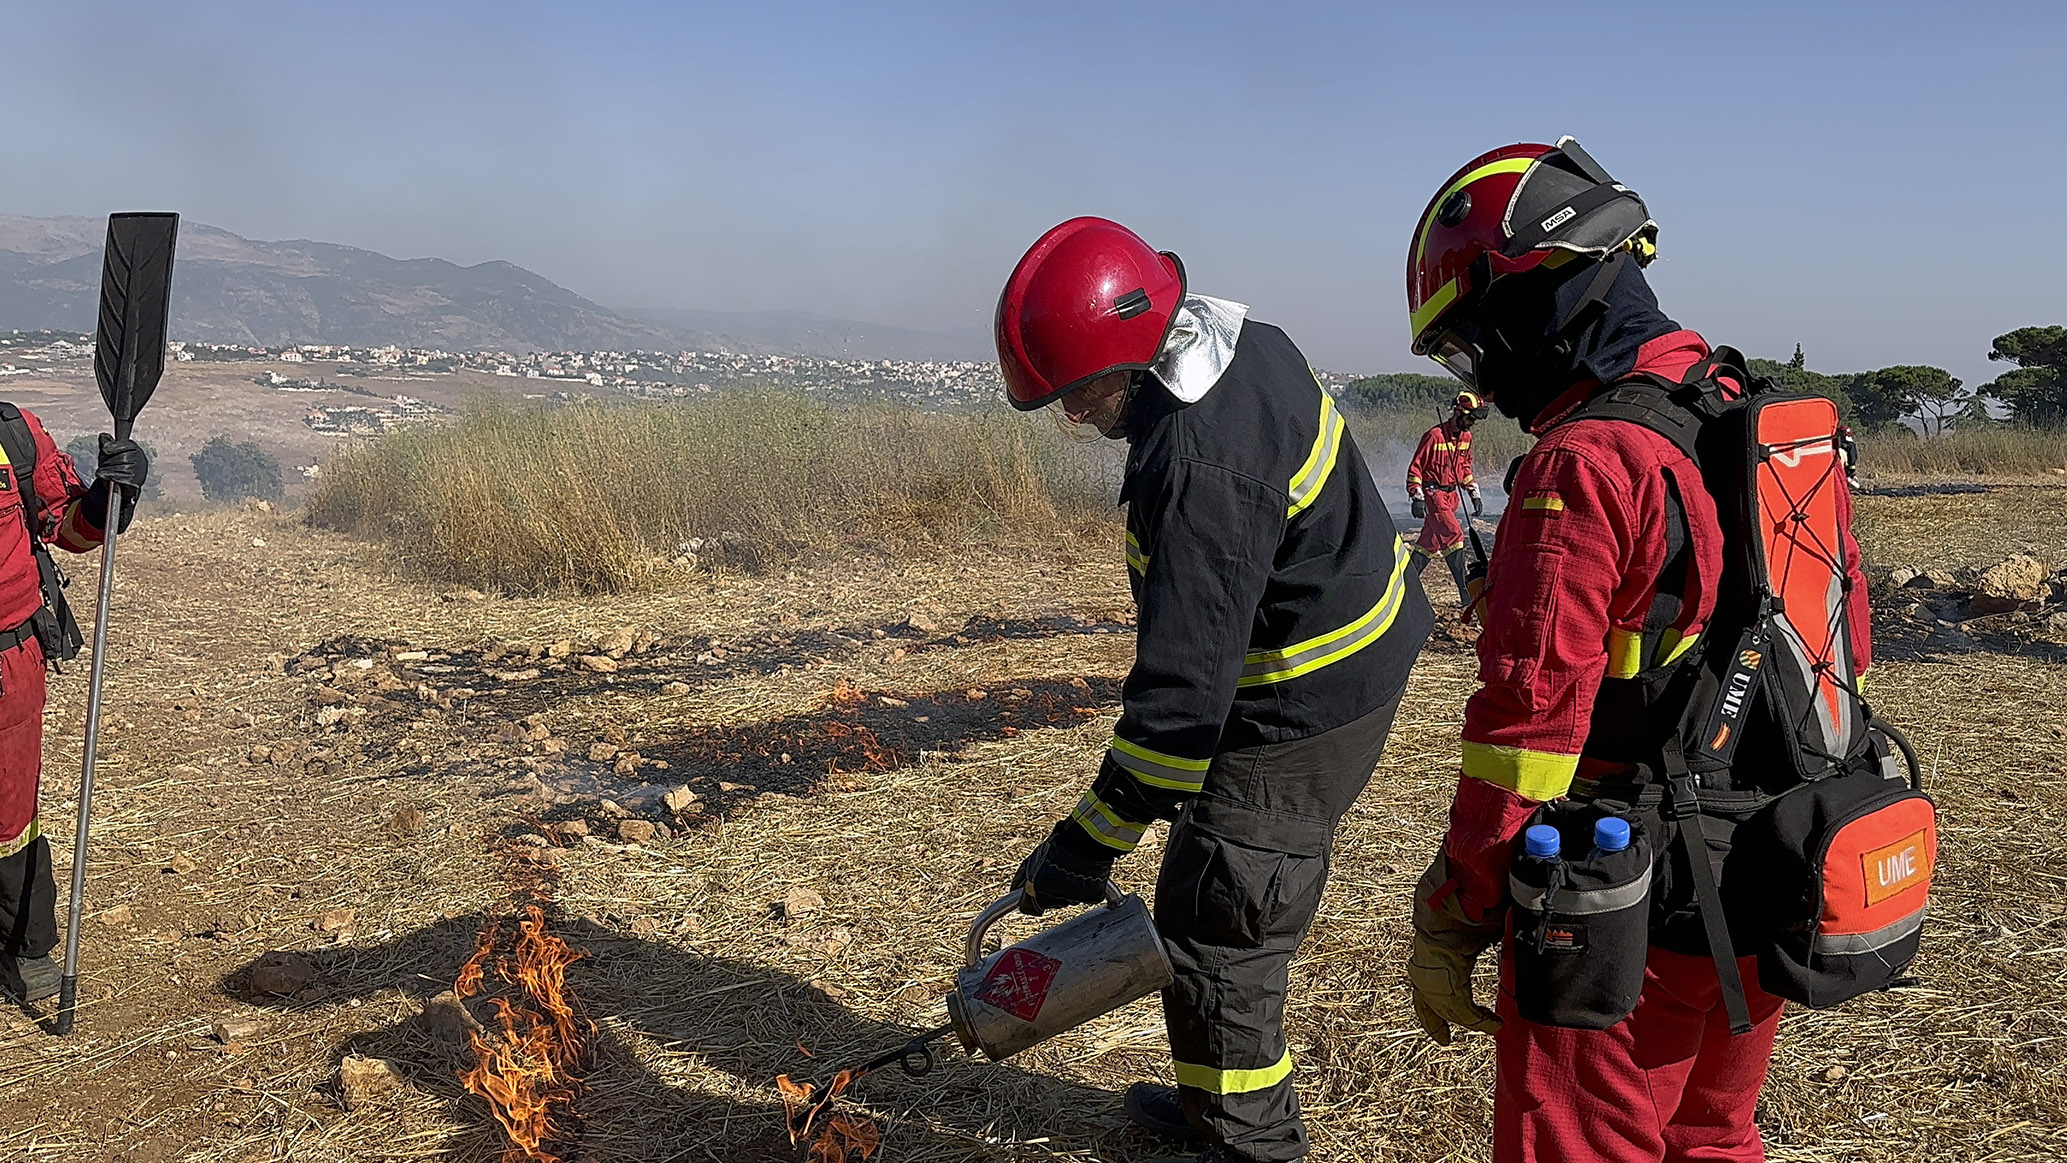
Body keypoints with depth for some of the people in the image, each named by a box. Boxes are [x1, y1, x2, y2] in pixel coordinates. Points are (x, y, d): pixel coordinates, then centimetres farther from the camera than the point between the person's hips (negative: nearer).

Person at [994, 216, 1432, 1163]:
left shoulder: (1202, 466, -32)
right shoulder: (1243, 341, -1)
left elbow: (1183, 688, -32)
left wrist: (1090, 842, -25)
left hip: (1297, 720, -10)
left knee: (1216, 937, 2)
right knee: (1210, 910, 21)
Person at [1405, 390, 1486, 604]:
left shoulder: (1466, 437, 9)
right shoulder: (1434, 435, -16)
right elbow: (1415, 467, -13)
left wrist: (1474, 494, 15)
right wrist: (1417, 497, -18)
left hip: (1451, 495, 8)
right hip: (1433, 494, -8)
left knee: (1429, 542, 9)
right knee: (1453, 534, -16)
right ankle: (1464, 591, -16)